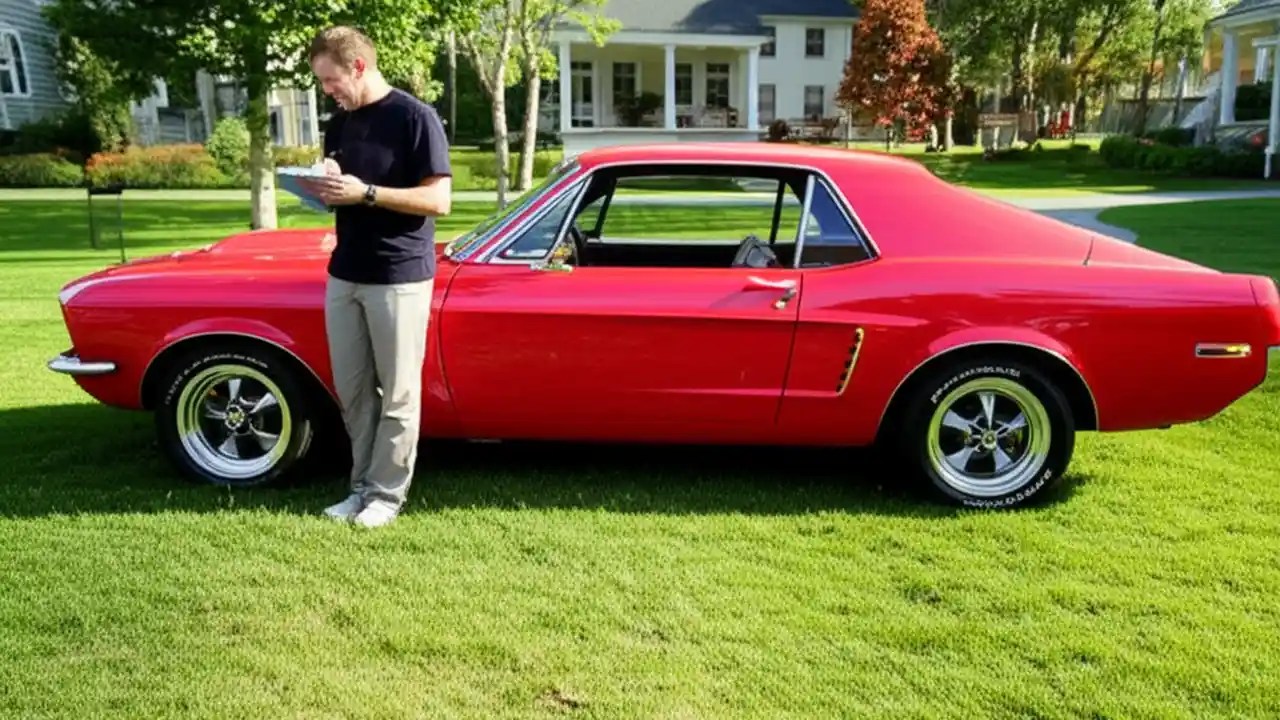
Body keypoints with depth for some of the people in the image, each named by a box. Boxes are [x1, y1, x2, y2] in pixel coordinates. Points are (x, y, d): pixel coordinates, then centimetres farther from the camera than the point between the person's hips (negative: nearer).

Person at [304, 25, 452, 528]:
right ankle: (363, 486, 22)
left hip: (400, 277, -7)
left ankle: (388, 493, 13)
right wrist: (322, 188, -4)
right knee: (352, 392, 10)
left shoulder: (415, 117, -9)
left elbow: (439, 200, -14)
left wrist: (366, 192, -21)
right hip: (343, 275, 7)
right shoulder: (339, 123, 13)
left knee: (397, 394, 3)